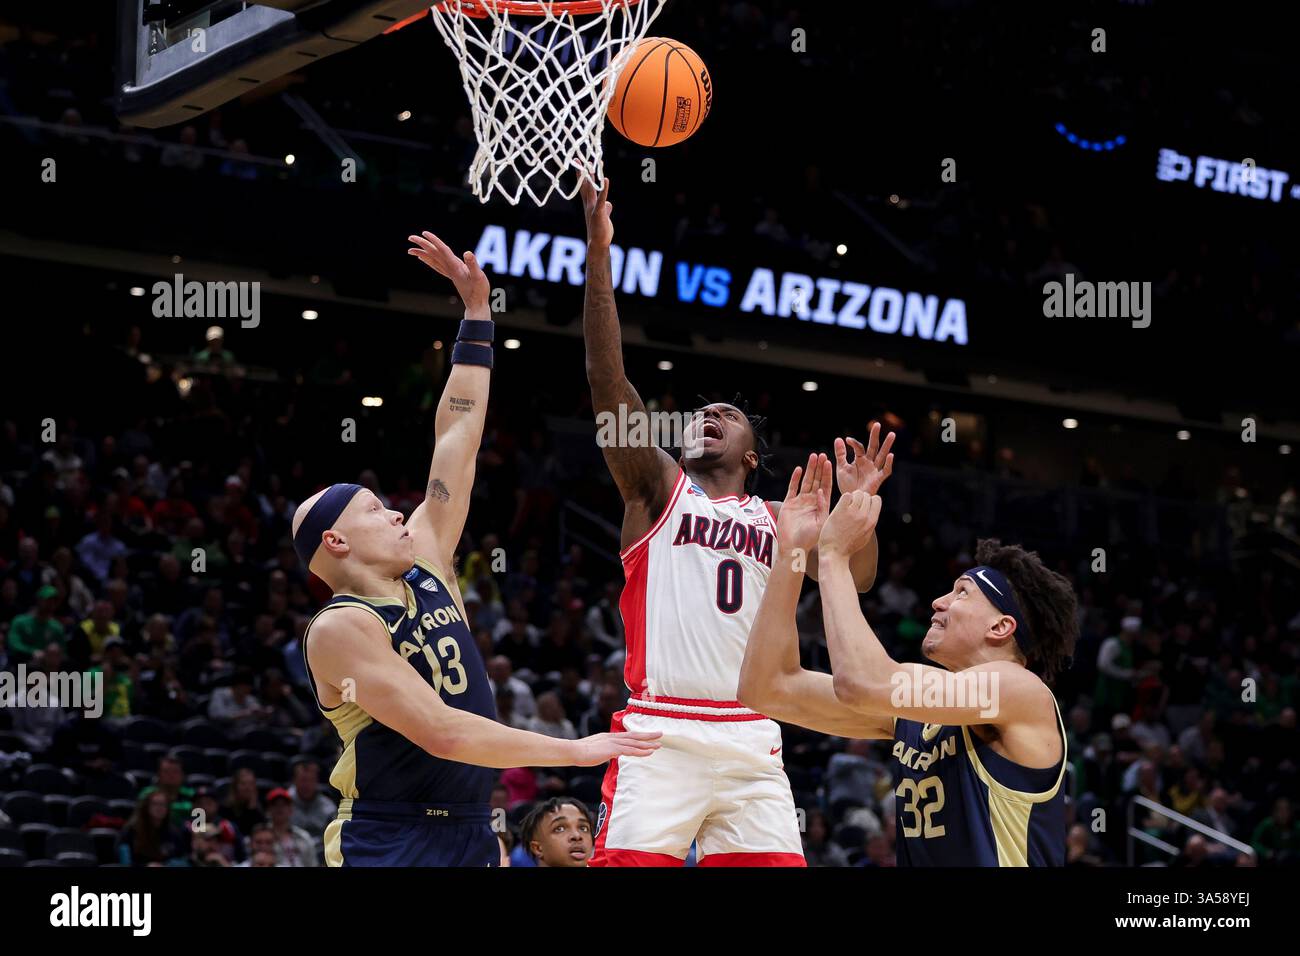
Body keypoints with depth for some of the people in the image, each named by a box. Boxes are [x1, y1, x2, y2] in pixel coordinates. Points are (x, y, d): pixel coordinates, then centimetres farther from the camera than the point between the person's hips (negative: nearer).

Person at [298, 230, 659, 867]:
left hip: (472, 837, 7)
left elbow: (458, 437, 14)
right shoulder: (340, 627, -13)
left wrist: (476, 309, 14)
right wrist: (576, 751, -19)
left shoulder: (427, 567, 9)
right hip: (388, 847, -7)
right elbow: (440, 732, -21)